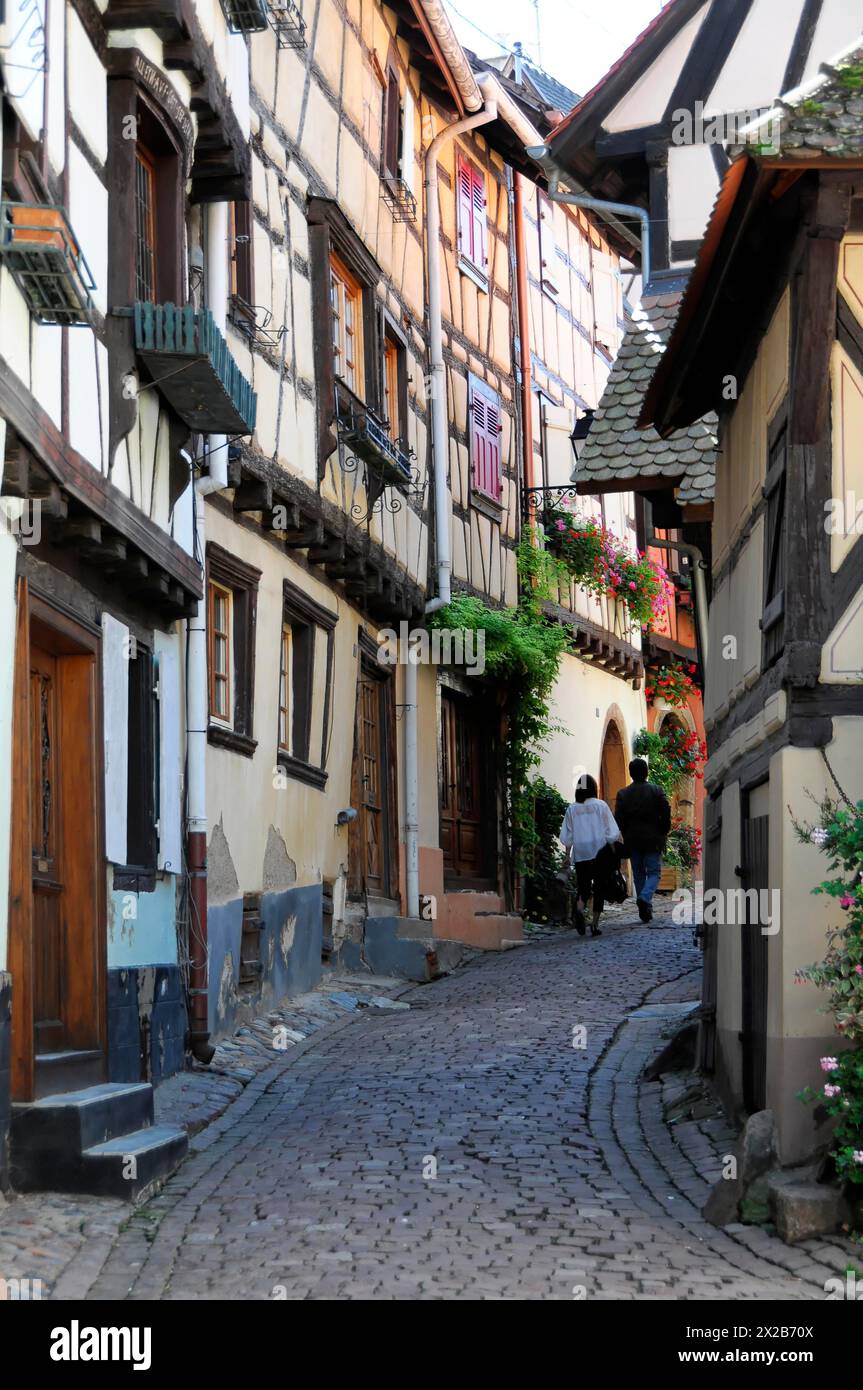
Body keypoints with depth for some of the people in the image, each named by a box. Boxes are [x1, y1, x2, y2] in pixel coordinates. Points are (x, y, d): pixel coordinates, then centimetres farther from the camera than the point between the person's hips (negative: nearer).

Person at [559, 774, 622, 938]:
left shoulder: (572, 809, 2)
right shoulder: (600, 806, -4)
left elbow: (567, 836, 3)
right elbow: (610, 832, -3)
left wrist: (568, 856, 10)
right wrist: (613, 853, 6)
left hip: (580, 854, 2)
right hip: (600, 852, -2)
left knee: (583, 886, 8)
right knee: (599, 888, 7)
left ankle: (579, 908, -23)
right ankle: (595, 923, 2)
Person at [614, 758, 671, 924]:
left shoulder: (623, 794, 1)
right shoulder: (656, 791, -3)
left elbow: (619, 820, -1)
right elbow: (666, 815, -5)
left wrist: (626, 837, 8)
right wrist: (662, 835, 7)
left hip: (632, 841, 2)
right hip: (653, 840, -2)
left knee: (638, 874, 10)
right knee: (654, 872, 3)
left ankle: (646, 910, 9)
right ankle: (645, 898, -24)